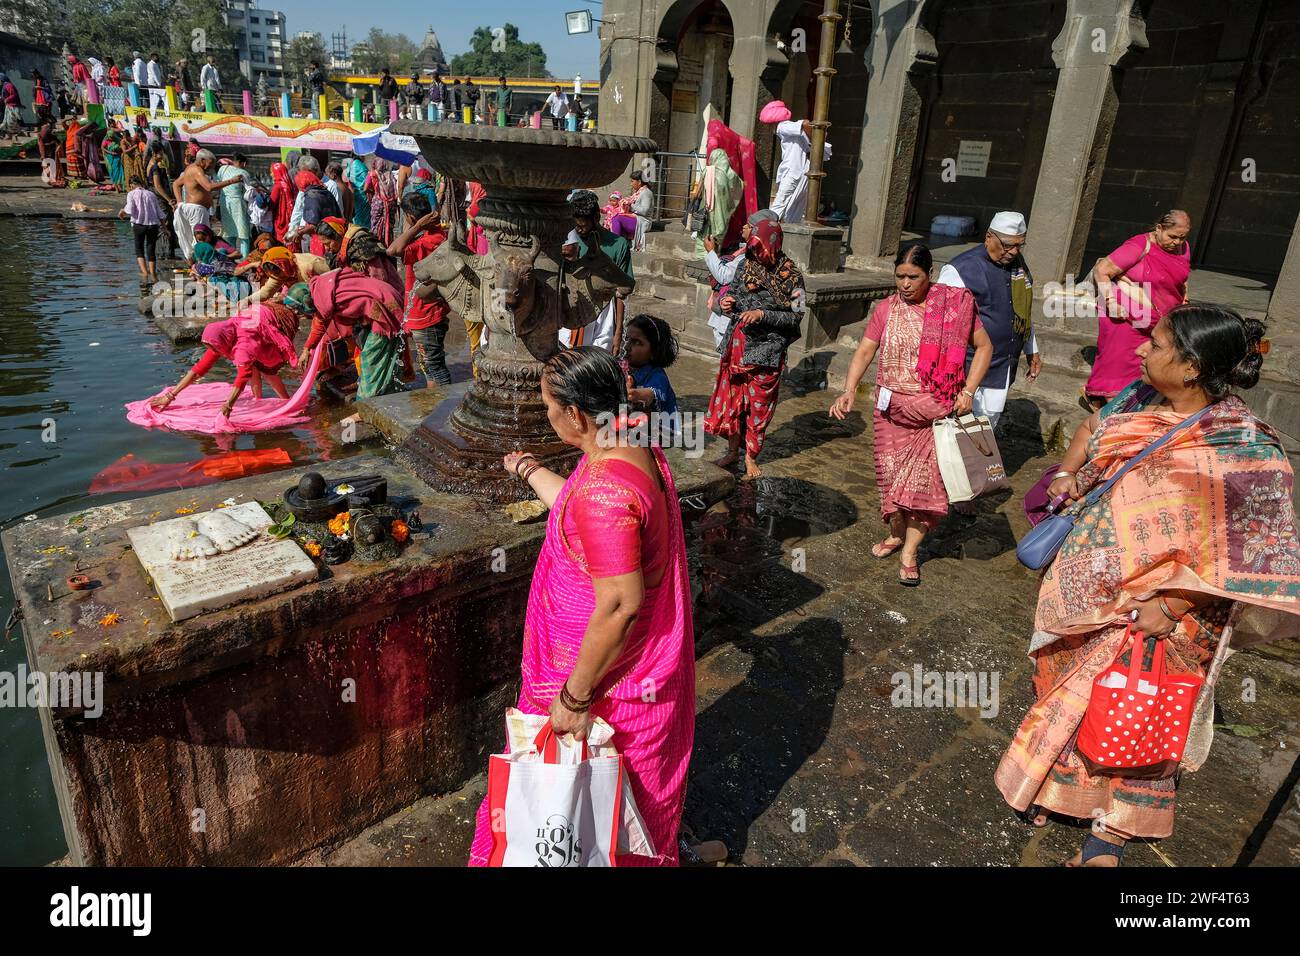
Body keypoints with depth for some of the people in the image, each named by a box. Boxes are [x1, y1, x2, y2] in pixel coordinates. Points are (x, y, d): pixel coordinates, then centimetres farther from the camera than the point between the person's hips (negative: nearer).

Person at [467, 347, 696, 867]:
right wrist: (530, 471, 27)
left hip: (606, 669, -10)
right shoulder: (637, 447, -3)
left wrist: (575, 697, -22)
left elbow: (619, 605, -31)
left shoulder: (604, 491, -34)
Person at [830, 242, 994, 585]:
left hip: (936, 411, -2)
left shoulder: (955, 305, -5)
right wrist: (849, 390, -21)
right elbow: (864, 351, -4)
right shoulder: (886, 309, 1)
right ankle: (896, 533, 32)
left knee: (925, 479, -1)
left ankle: (910, 552, 10)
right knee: (891, 475, 10)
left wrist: (967, 391, -8)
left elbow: (984, 346, 3)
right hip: (891, 410, 3)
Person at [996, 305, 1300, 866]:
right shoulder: (1141, 399, -4)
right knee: (1067, 686, 21)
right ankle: (1046, 781, 47)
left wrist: (1171, 607, -22)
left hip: (1153, 609, -6)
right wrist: (1067, 474, 2)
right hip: (1091, 588, 6)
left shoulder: (1245, 450, -22)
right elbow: (1092, 430, 18)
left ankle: (1107, 836, 30)